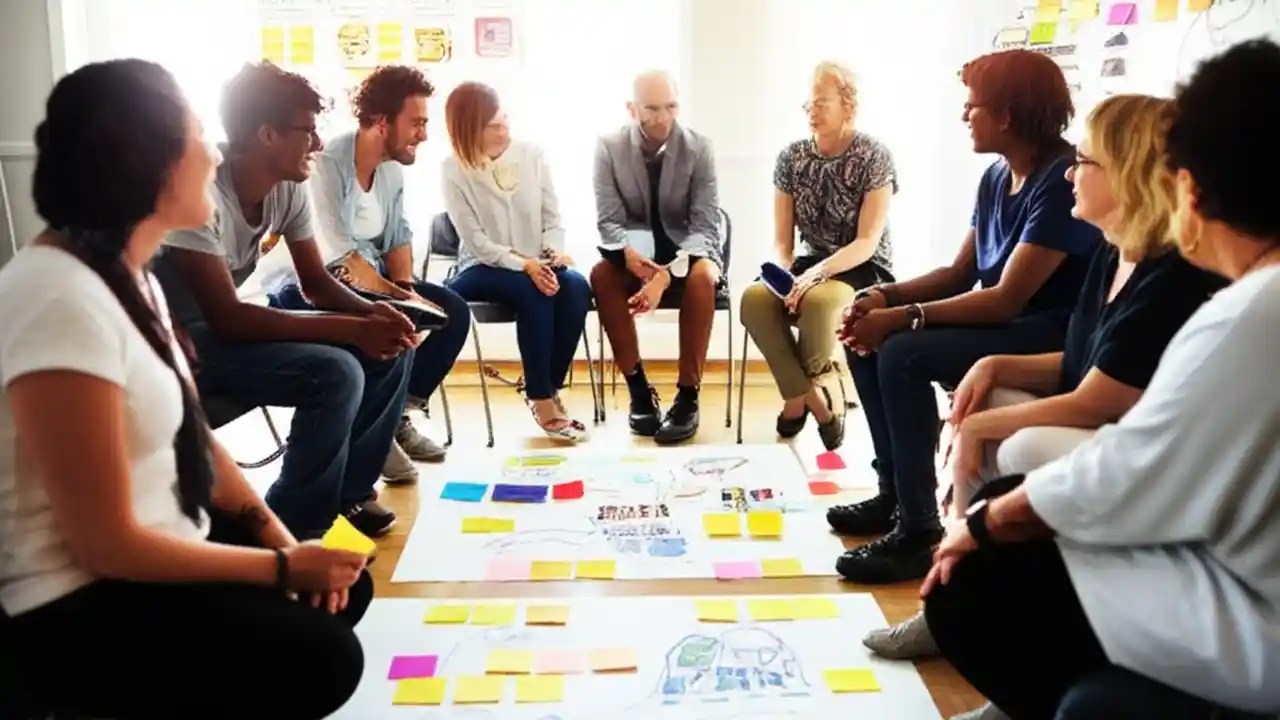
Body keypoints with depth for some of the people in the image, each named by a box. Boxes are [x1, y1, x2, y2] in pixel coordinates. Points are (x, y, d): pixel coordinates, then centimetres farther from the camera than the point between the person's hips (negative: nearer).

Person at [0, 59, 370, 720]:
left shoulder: (130, 274, 4)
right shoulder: (61, 300, -27)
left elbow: (192, 434, 9)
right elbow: (109, 545, -25)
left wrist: (277, 534, -2)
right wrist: (281, 568, -16)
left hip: (155, 540, 9)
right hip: (80, 602, -9)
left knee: (347, 587, 8)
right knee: (321, 658, -15)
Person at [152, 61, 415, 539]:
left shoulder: (288, 189, -5)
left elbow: (316, 283, 4)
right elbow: (227, 320, -30)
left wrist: (373, 312, -17)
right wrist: (353, 329, -32)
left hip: (226, 323, 8)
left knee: (391, 350, -4)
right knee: (336, 373, -28)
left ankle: (350, 487, 12)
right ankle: (293, 528, -8)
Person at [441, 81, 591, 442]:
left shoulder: (532, 155, 3)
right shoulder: (455, 169, -6)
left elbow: (553, 217, 5)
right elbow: (476, 242, -12)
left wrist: (554, 252, -17)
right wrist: (524, 265, -26)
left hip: (537, 265, 3)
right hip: (482, 269, -3)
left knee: (577, 287, -28)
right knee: (532, 292, -35)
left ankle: (550, 388, -16)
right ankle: (541, 400, -25)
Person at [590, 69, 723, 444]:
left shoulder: (699, 147, -11)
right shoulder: (609, 147, -8)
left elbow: (705, 227, -17)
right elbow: (608, 221, -9)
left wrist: (666, 275, -34)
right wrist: (628, 251, -34)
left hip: (687, 251, -1)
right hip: (635, 253, 1)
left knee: (702, 276, -35)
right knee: (601, 274, -31)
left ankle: (688, 394, -25)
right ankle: (638, 387, -18)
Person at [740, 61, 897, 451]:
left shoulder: (874, 156, -9)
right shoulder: (791, 157, 3)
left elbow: (867, 242, -15)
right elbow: (782, 241, 2)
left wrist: (818, 273, -30)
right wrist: (785, 276, -19)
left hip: (864, 270, -4)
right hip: (811, 265, 4)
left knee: (818, 301, -38)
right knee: (755, 299, -28)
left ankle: (799, 395, -8)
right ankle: (815, 396, -13)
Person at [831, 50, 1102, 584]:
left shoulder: (1063, 181, -19)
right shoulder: (997, 177, 8)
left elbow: (1006, 299, -25)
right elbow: (960, 272, 10)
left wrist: (902, 317, -25)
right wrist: (884, 296, -6)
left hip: (1054, 339, -9)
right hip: (1002, 324, 9)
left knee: (904, 354, -27)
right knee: (868, 340, 2)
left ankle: (919, 530, -18)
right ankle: (894, 492, 9)